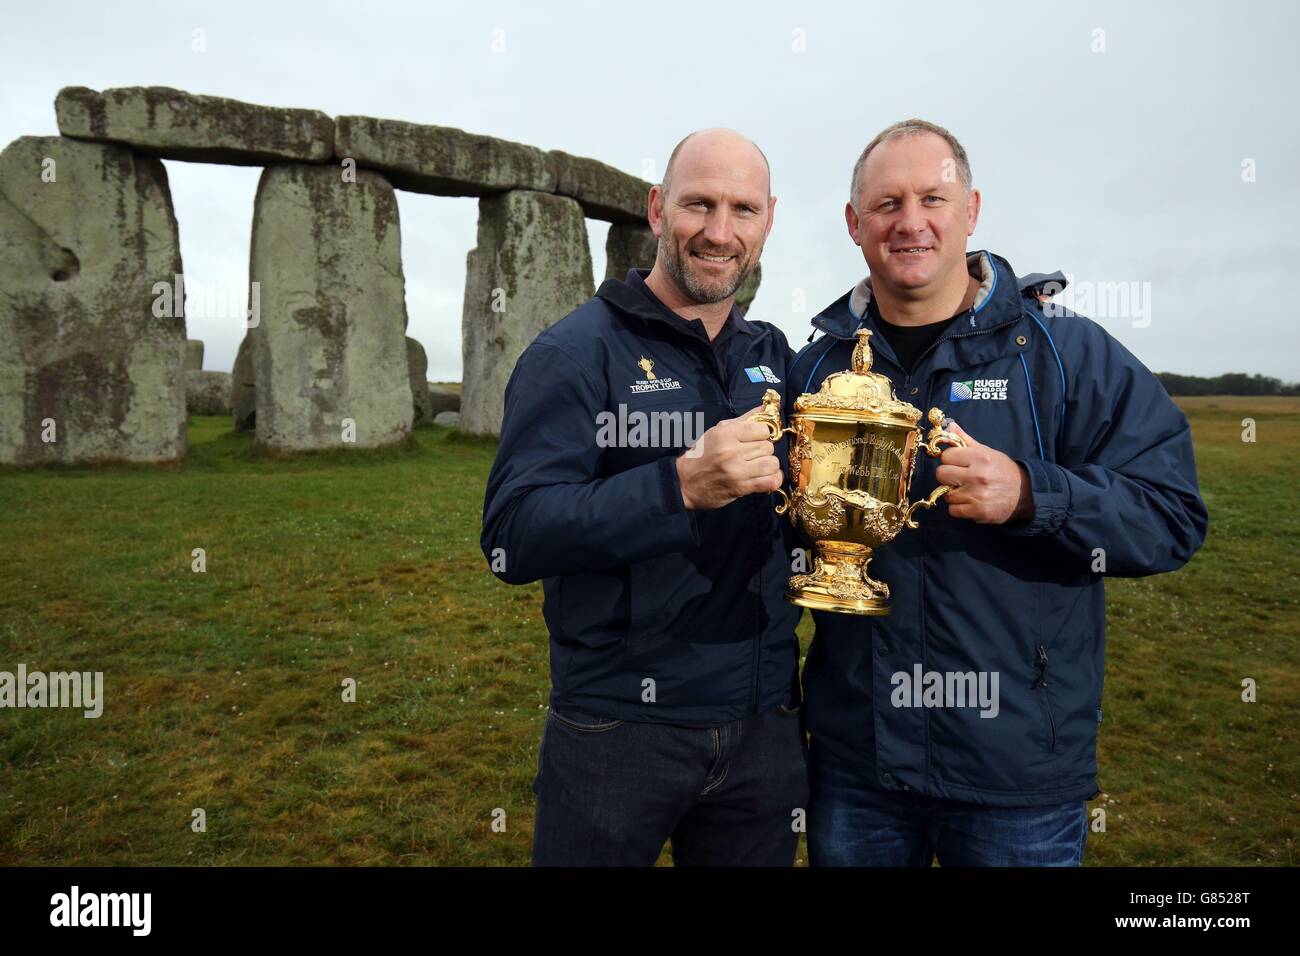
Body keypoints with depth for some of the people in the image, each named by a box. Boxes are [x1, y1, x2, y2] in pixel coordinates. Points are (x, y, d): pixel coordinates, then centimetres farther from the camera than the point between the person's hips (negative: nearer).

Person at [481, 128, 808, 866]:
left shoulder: (776, 358, 7)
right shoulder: (577, 352, -11)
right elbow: (511, 537, -19)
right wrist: (682, 486, -31)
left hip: (764, 723, 5)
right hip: (616, 726, -4)